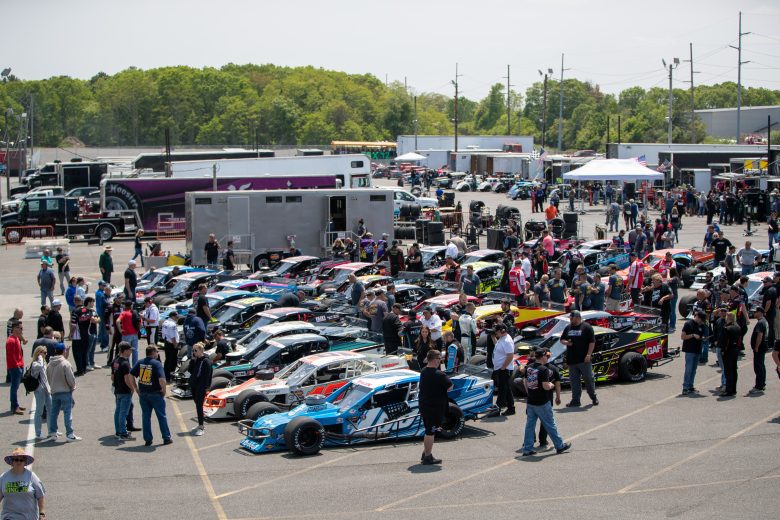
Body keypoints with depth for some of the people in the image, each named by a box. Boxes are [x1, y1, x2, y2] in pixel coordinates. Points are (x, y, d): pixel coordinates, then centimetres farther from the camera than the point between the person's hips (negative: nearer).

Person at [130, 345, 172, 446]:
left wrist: (136, 388, 8)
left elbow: (131, 375, 1)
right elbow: (161, 379, -25)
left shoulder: (140, 362, 2)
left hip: (143, 393, 4)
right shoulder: (157, 363, -14)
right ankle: (166, 438, 13)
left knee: (145, 416, 11)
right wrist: (163, 390, -9)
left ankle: (147, 439, 12)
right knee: (161, 416, 8)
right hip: (155, 393, -4)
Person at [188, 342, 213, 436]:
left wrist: (206, 387, -18)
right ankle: (200, 424, 22)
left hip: (201, 386, -8)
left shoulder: (206, 361, -12)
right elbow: (190, 370, 8)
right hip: (193, 385, 8)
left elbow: (207, 375, -15)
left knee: (199, 406, -8)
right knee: (197, 405, 13)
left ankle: (201, 427, -5)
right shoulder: (195, 360, 10)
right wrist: (192, 360, -2)